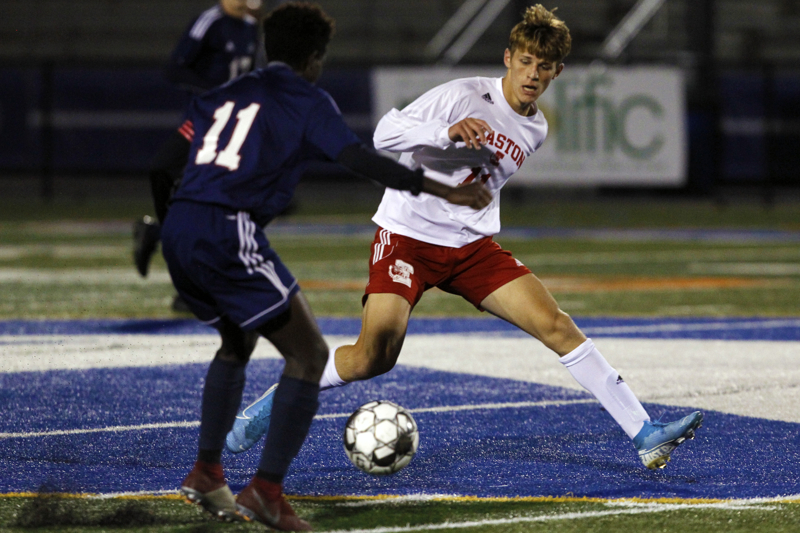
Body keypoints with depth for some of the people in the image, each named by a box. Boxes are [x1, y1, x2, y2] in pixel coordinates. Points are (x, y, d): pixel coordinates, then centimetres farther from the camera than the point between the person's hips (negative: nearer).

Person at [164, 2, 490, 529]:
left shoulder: (226, 94, 22)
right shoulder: (308, 100, 3)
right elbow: (359, 158, -10)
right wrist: (443, 191, -12)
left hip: (177, 231, 8)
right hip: (228, 233, -8)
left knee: (237, 343, 31)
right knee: (309, 353, -2)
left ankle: (206, 473, 32)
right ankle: (267, 490, -10)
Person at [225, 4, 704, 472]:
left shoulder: (536, 130, 10)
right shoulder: (466, 96, -10)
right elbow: (386, 133, -17)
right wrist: (449, 132, -29)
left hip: (471, 247, 5)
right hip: (408, 235, -5)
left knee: (556, 325, -10)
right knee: (374, 358, -18)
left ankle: (646, 437, -10)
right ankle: (272, 405, 5)